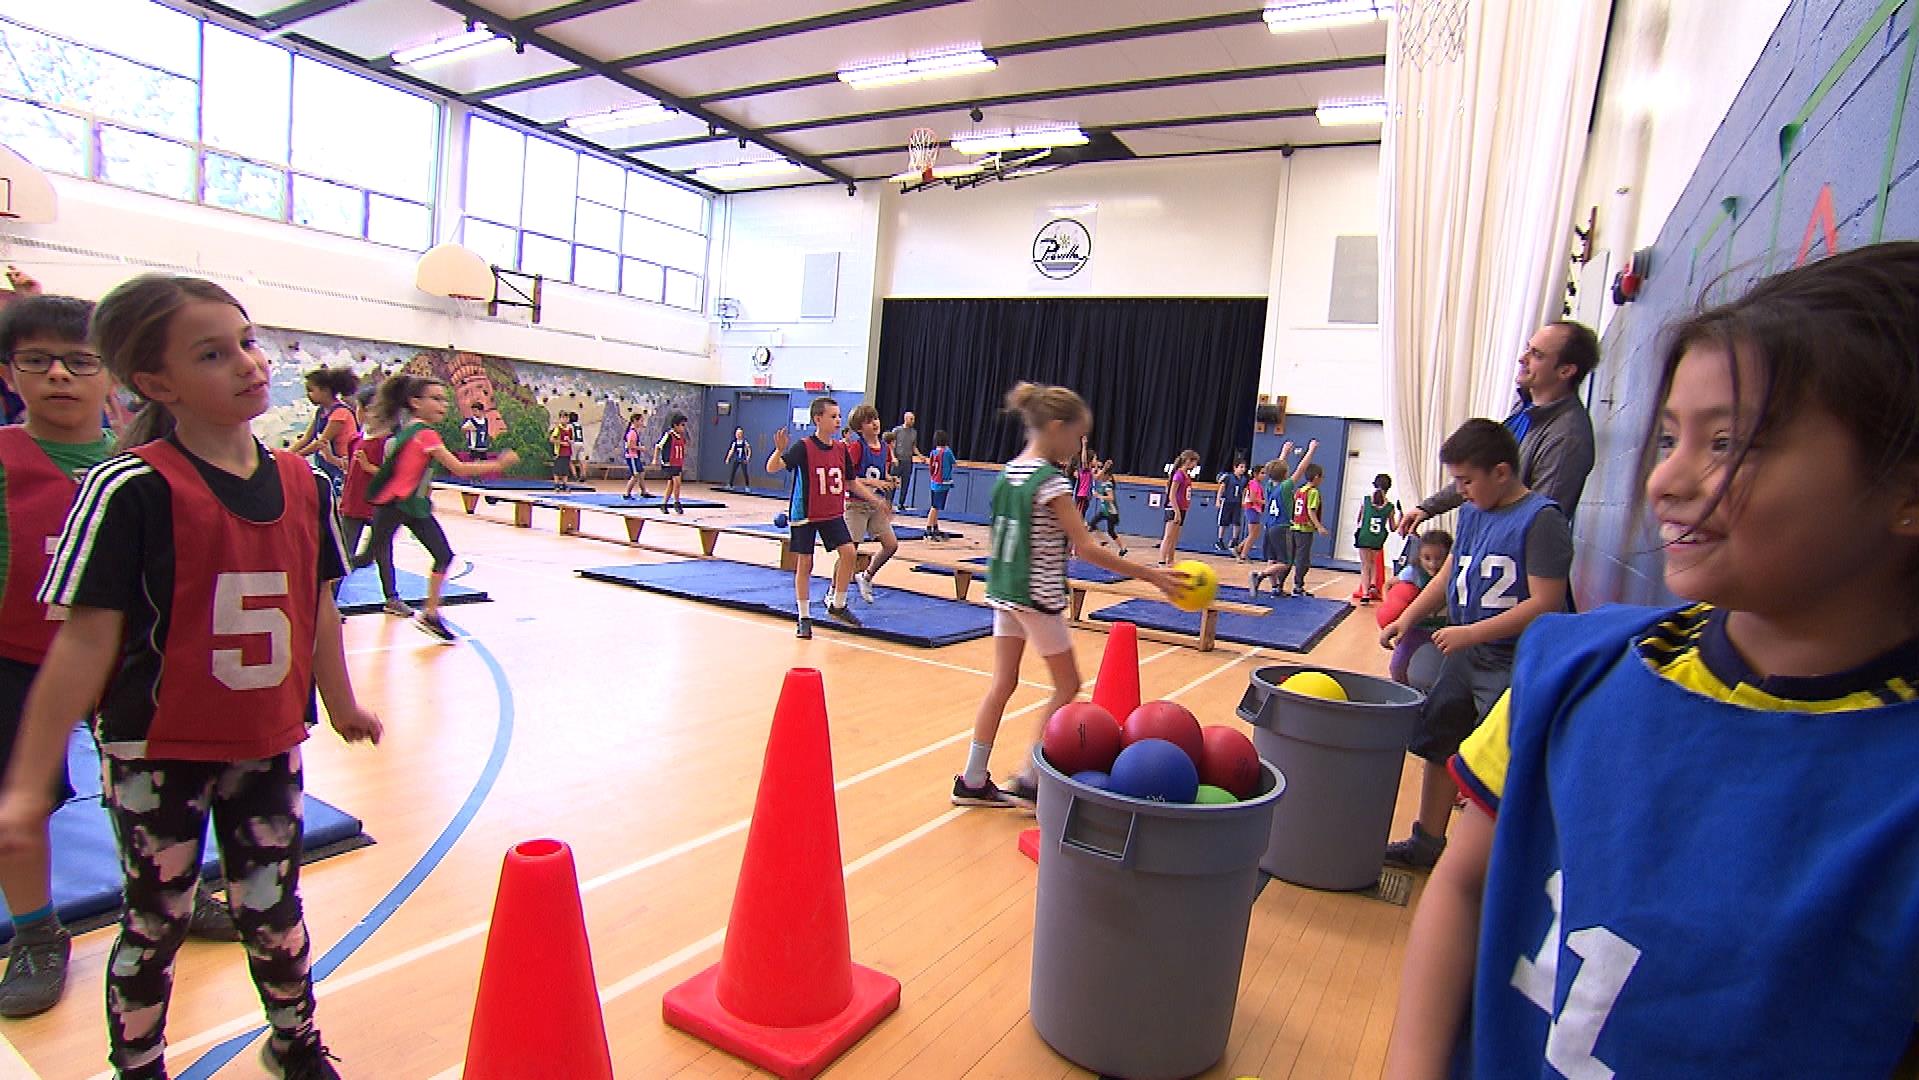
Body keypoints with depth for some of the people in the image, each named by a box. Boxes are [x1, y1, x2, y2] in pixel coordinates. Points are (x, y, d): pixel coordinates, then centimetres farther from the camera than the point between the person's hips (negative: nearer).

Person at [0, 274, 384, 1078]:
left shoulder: (304, 484, -2)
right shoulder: (130, 488, -16)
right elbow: (86, 640, -16)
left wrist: (341, 704, 19)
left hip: (270, 745, 4)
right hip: (158, 754, -3)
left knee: (274, 913, 15)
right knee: (156, 925, 14)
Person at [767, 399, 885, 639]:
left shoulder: (841, 449, 2)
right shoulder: (803, 447, -14)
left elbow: (853, 483, 13)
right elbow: (772, 468, -24)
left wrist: (876, 499, 8)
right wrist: (779, 450, -43)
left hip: (833, 514, 4)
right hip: (804, 515, -4)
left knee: (848, 552, -10)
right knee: (804, 563, 2)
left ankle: (837, 605, 8)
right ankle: (804, 618, 14)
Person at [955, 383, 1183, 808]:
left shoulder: (1007, 473, 6)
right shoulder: (1051, 482, -17)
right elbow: (1086, 548, -20)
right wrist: (1150, 575, -18)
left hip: (1003, 592, 8)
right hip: (1038, 597, -8)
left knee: (1002, 684, 13)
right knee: (1067, 686, 9)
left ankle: (973, 781, 18)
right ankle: (1027, 780, 12)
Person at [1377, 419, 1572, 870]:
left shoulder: (1541, 519, -16)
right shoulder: (1471, 513, 7)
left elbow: (1545, 604, -20)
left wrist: (1472, 633, -21)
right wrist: (1408, 617, 9)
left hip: (1515, 663, -8)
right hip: (1465, 654, 8)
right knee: (1438, 744, 16)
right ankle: (1427, 842, 31)